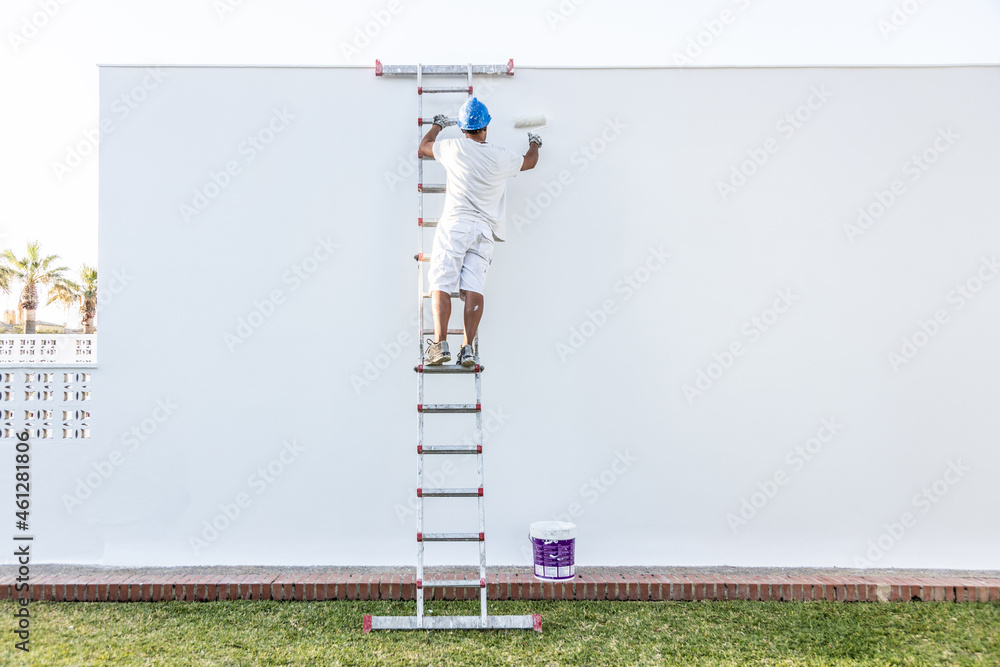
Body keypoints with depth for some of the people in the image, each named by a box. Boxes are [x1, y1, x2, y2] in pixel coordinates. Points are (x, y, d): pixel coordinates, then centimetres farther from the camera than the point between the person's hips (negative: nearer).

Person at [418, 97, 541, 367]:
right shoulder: (502, 157, 10)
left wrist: (437, 124, 44)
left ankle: (440, 344, -17)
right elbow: (529, 161, 32)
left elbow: (423, 147, 26)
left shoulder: (455, 148, 5)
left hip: (455, 224, -2)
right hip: (484, 229, 2)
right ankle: (468, 347, -14)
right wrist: (534, 142, 54)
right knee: (474, 288, -5)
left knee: (441, 284, -5)